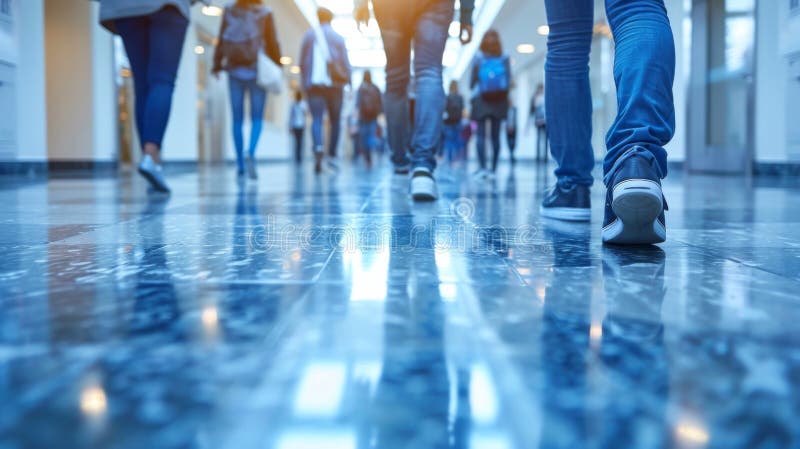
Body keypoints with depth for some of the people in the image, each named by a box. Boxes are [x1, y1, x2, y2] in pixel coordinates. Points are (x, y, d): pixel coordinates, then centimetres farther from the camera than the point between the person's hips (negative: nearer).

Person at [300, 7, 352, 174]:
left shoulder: (309, 36, 8)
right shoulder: (338, 38, 5)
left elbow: (302, 62, 9)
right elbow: (345, 62, 1)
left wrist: (305, 81, 19)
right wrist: (348, 80, 10)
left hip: (313, 83, 1)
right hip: (334, 83, 0)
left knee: (317, 118, -8)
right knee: (335, 120, 10)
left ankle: (318, 147, -34)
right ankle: (332, 156, 8)